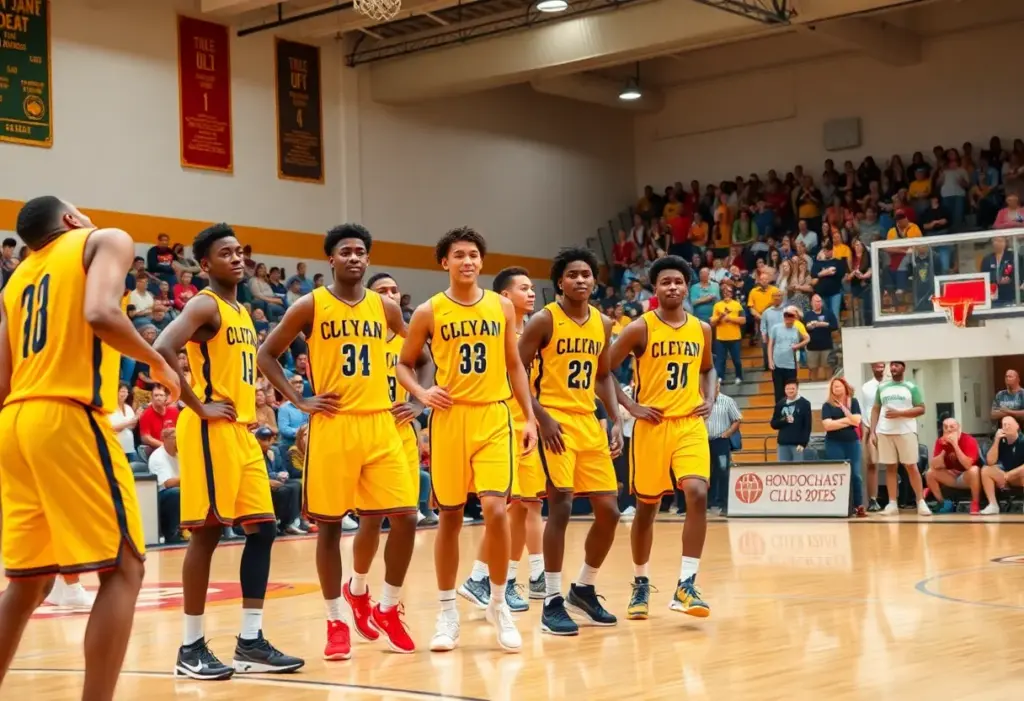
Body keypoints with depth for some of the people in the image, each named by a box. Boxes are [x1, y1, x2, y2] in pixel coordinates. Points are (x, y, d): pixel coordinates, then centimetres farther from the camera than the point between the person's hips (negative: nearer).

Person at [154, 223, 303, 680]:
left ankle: (250, 643, 10)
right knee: (208, 532, -6)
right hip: (211, 431, -9)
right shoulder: (205, 305, -10)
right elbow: (162, 351, -25)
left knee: (262, 528, 5)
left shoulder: (242, 311, 18)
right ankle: (191, 648, 2)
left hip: (242, 432, 9)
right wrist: (198, 406, -20)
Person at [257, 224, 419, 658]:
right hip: (333, 427, -3)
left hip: (381, 425, 3)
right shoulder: (311, 306, -1)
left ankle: (387, 608, 18)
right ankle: (336, 622, 12)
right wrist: (298, 401, -5)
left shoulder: (385, 308, 10)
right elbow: (267, 354, 3)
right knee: (330, 524, 1)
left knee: (404, 517, -3)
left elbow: (418, 351, 24)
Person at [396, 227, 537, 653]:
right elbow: (404, 364, 10)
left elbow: (514, 366, 13)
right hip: (449, 418, -1)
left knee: (495, 509, -12)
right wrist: (421, 393, -9)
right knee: (449, 516, 5)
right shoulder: (429, 312, 1)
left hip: (493, 417, 1)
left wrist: (529, 417, 7)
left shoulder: (502, 307, 7)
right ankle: (447, 612, 17)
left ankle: (499, 605, 7)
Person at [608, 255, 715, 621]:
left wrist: (710, 400, 9)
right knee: (646, 506, 6)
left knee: (697, 493, -19)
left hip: (690, 425, 2)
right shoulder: (640, 328, -4)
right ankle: (640, 584, 24)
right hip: (653, 425, -2)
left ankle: (686, 584, -16)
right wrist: (631, 406, -8)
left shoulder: (702, 329, 9)